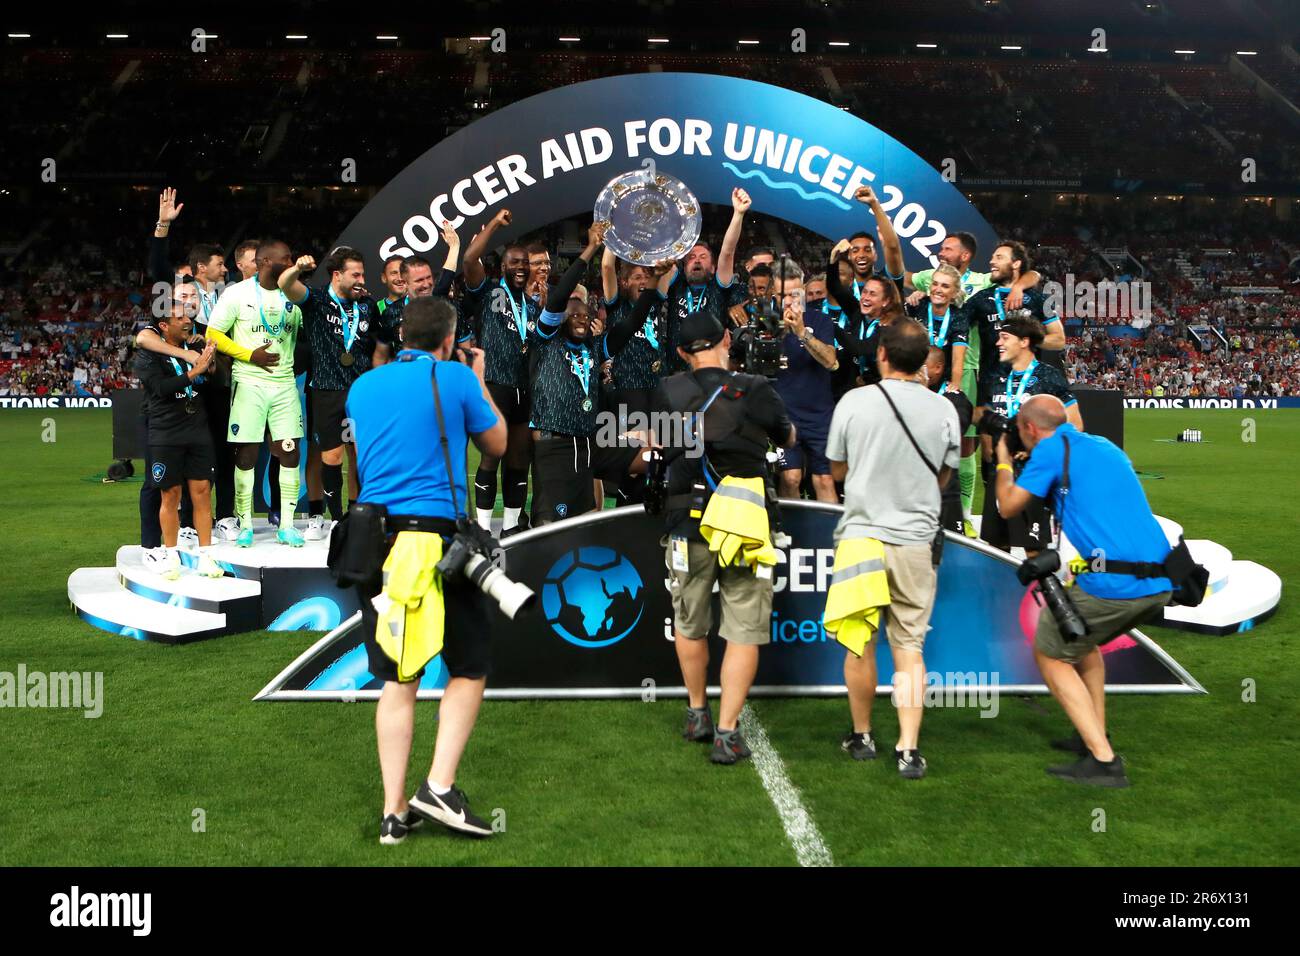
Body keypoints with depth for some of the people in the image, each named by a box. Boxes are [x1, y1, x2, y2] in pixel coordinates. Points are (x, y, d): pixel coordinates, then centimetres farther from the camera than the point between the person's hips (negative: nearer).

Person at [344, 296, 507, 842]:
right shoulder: (456, 378, -1)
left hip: (373, 539, 5)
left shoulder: (362, 386, 13)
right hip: (436, 536, -5)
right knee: (470, 667, 9)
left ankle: (394, 811, 8)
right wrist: (479, 382, 24)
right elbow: (496, 445, 12)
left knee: (397, 678, 9)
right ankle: (439, 787, 0)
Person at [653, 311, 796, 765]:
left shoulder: (668, 392, -2)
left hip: (688, 525, 2)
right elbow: (788, 438, 11)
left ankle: (697, 714, 34)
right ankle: (727, 733, 3)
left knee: (689, 625, 20)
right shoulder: (755, 390, -7)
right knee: (744, 633, 5)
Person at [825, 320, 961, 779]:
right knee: (909, 646, 7)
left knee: (859, 644, 11)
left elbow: (837, 471, 5)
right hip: (916, 541, 1)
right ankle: (909, 749, 4)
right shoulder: (944, 410, -1)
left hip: (861, 537, -1)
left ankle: (862, 736, 24)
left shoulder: (854, 401, -7)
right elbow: (943, 478, 10)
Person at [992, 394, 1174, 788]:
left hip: (1111, 585, -8)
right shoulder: (1105, 446, 21)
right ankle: (1095, 736, 30)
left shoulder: (1051, 449, -2)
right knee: (1083, 641, 31)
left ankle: (1103, 760, 1)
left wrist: (1003, 462, 19)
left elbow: (1008, 506, 2)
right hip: (1159, 584, 8)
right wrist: (1035, 468, 38)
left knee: (1050, 655, 10)